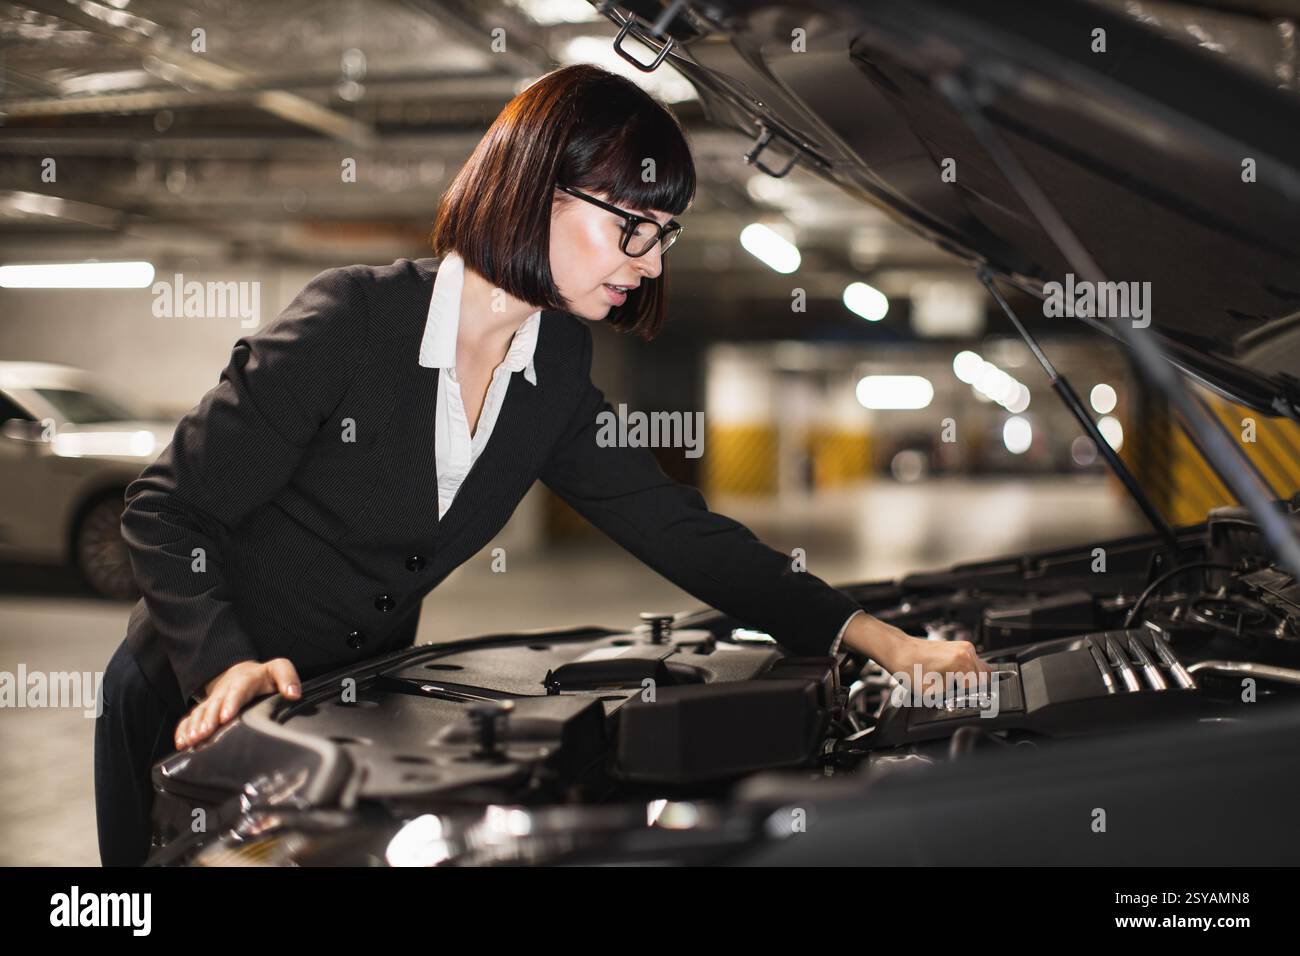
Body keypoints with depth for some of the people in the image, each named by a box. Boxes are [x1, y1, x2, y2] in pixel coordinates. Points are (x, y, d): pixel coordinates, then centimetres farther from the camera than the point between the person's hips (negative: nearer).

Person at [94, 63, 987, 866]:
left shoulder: (555, 368, -5)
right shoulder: (350, 319, -23)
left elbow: (677, 528, -4)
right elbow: (167, 510, -18)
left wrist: (887, 643, -10)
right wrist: (227, 666, -34)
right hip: (198, 712, -5)